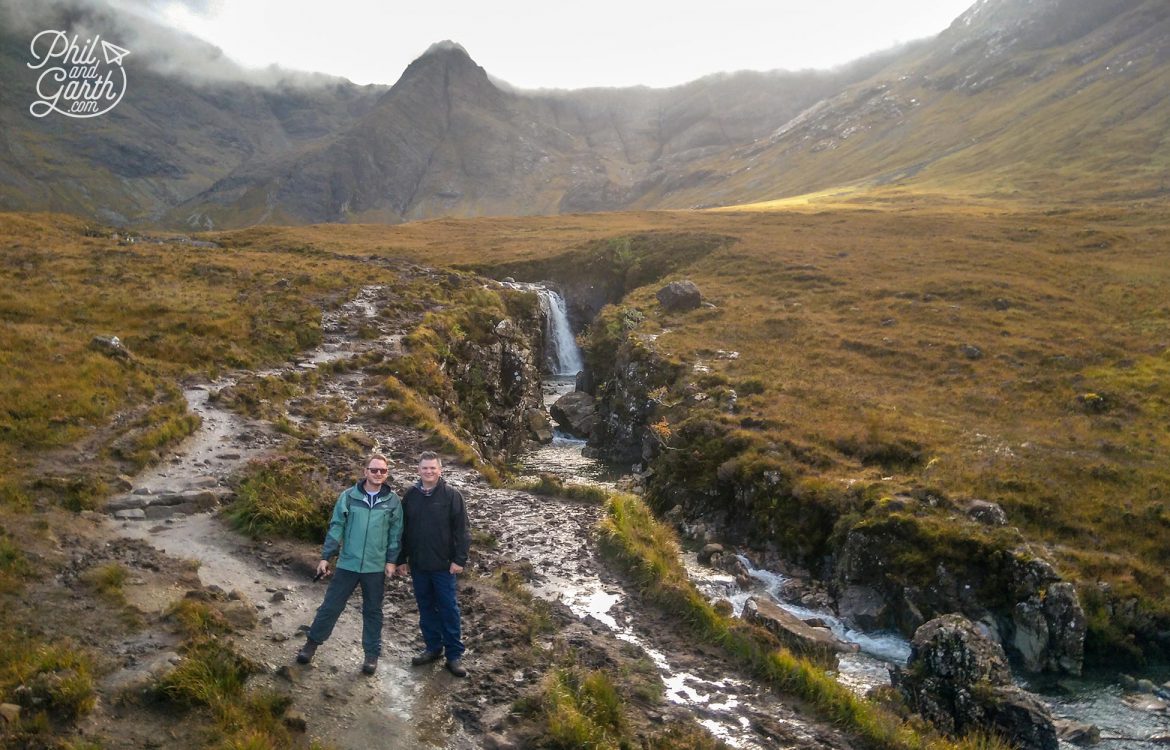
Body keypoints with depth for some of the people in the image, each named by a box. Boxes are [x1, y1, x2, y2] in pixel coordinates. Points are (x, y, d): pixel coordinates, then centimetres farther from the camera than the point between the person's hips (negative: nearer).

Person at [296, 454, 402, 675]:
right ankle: (312, 643, 28)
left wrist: (391, 560, -3)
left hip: (376, 567, 0)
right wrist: (326, 557, -3)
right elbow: (336, 527, -2)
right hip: (347, 564, 0)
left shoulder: (393, 501, -3)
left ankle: (372, 653, 23)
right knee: (331, 606, 9)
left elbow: (395, 533, 2)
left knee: (372, 611, 11)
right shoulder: (348, 496, -4)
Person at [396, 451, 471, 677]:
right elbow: (402, 530, 9)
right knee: (426, 608, 14)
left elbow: (461, 530, -8)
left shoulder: (452, 495, -7)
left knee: (448, 609, 2)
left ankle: (454, 655, 9)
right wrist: (401, 559, 8)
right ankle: (433, 647, 27)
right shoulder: (410, 495, 4)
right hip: (418, 564, 4)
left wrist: (460, 559, -12)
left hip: (443, 564, -4)